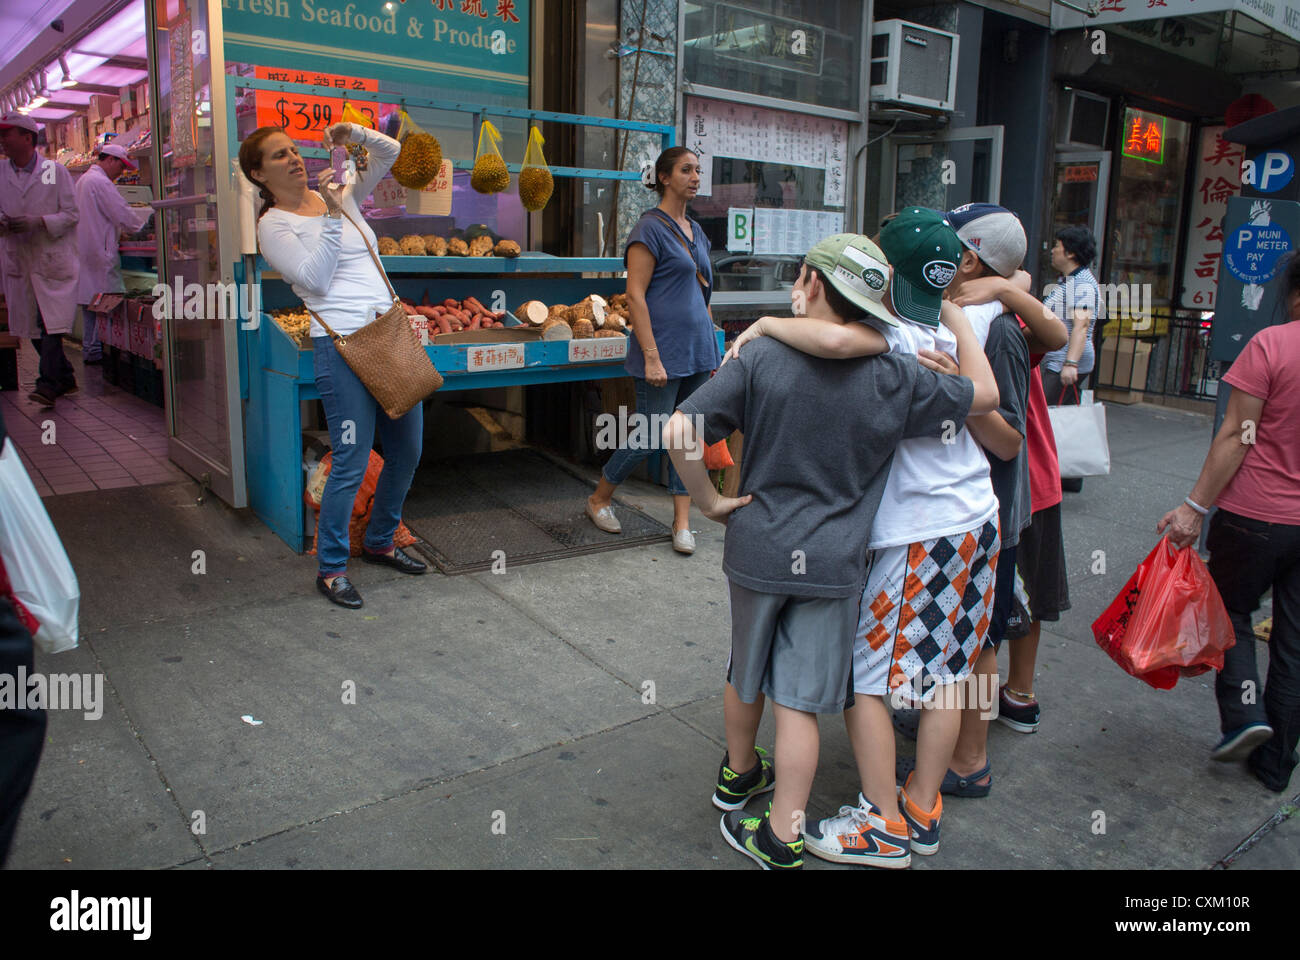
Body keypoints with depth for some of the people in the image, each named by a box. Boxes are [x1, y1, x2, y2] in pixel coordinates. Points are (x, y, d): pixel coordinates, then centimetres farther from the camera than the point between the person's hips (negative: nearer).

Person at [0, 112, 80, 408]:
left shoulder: (56, 171, -3)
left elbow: (71, 214, -4)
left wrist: (37, 222, -18)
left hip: (52, 259, -5)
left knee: (51, 324, -13)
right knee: (31, 326, 9)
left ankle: (49, 383, -11)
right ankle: (65, 378, 21)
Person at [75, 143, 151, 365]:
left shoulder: (83, 180, 20)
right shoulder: (101, 182, -13)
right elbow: (122, 214, -15)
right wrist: (142, 229, 0)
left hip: (85, 250, 10)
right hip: (101, 252, -10)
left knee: (89, 300, 11)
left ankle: (89, 349, 15)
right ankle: (97, 349, -7)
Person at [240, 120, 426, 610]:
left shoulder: (341, 196, 16)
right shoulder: (273, 225, 1)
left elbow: (391, 153, 18)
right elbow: (315, 279, -12)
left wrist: (354, 132, 1)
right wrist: (332, 217, -14)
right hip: (342, 345, -6)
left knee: (407, 450, 12)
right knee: (351, 462, -7)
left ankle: (380, 541, 32)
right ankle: (331, 569, 9)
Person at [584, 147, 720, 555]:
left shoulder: (696, 231, 15)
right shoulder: (650, 228, -9)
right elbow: (635, 296, -15)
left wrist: (712, 351, 16)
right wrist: (652, 357, -20)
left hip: (697, 351, 8)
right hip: (664, 351, -8)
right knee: (650, 436, -1)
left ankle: (682, 522, 16)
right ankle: (599, 499, 21)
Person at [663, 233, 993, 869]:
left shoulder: (760, 359, -11)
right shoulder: (892, 379, -9)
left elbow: (678, 432, -18)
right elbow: (985, 394, 5)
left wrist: (711, 502, -5)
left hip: (757, 550, 1)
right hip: (831, 565, 0)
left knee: (746, 674, 22)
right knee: (799, 701, 8)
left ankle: (737, 775, 46)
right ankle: (782, 839, 18)